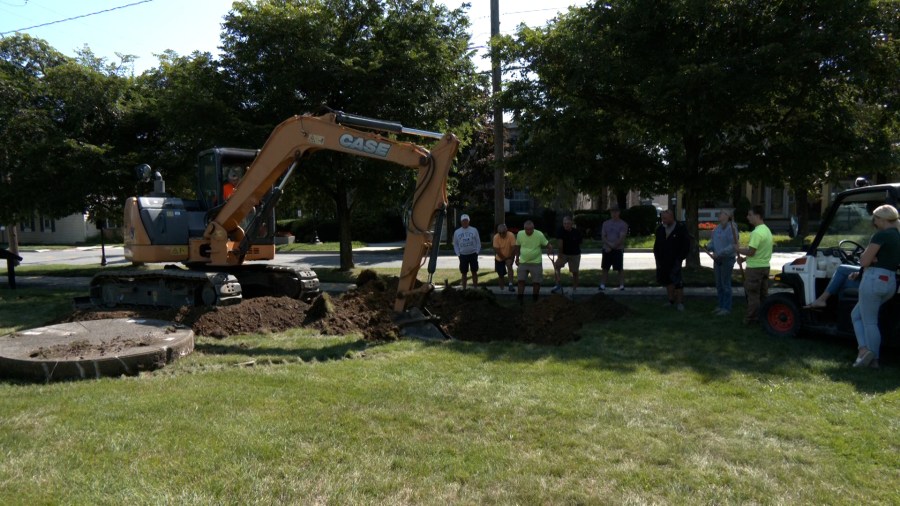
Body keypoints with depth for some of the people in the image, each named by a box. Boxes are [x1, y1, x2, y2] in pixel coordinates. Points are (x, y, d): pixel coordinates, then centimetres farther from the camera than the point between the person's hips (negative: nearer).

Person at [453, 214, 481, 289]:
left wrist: (477, 252, -5)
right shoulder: (457, 232, 3)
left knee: (474, 272, 5)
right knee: (464, 273, 5)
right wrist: (458, 254, -2)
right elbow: (455, 244, 6)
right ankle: (464, 288, 12)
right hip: (463, 255, 1)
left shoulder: (474, 230, 0)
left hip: (473, 254, -1)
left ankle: (475, 287, 12)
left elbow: (478, 242, 2)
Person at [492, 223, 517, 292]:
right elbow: (497, 250, -21)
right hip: (499, 258, 1)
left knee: (509, 266, -29)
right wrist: (505, 259, -18)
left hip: (509, 257, -1)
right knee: (501, 274, 6)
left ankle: (510, 285, -30)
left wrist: (511, 259, -22)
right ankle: (501, 289, 25)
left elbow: (513, 248, -22)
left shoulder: (511, 236, -25)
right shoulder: (496, 237, -23)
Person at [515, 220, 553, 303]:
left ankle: (535, 299, 22)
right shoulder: (520, 234, -6)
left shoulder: (539, 235, -14)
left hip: (536, 263, -2)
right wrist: (517, 258, 14)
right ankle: (520, 299, 12)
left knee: (536, 282, 5)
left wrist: (550, 248, -29)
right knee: (521, 280, 2)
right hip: (523, 262, 2)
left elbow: (547, 244, -6)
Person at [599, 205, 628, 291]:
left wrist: (613, 246, -15)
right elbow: (603, 236, 4)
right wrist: (609, 244, -13)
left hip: (618, 249, -4)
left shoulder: (623, 224, -1)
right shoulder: (605, 223, 11)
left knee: (620, 268, -3)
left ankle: (621, 285, 0)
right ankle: (602, 285, 9)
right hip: (607, 249, 4)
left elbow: (621, 238, -9)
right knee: (605, 268, 5)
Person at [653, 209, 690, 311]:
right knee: (667, 280, 11)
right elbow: (656, 245, 15)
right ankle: (671, 301, 22)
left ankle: (680, 302, 3)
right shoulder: (660, 229, 10)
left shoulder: (681, 228, -5)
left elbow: (686, 245, -4)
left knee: (677, 281, -6)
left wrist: (680, 259, -9)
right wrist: (658, 258, 7)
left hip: (675, 261, -5)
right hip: (663, 262, 5)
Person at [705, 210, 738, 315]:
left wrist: (719, 253, -23)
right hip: (717, 259, 7)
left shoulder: (731, 228, -13)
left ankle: (727, 308, 6)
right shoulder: (716, 229, 10)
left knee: (725, 284, -2)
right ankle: (721, 306, 21)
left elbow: (732, 246, -20)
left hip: (727, 259, -7)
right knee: (718, 284, 12)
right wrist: (708, 247, -9)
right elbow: (712, 242, 12)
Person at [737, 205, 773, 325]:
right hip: (764, 266, 9)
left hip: (755, 268, -9)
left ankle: (750, 319, 5)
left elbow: (750, 252, -23)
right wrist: (744, 259, 13)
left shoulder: (757, 232, -21)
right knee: (763, 294, 14)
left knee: (753, 294, -1)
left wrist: (738, 250, -7)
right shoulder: (766, 230, 12)